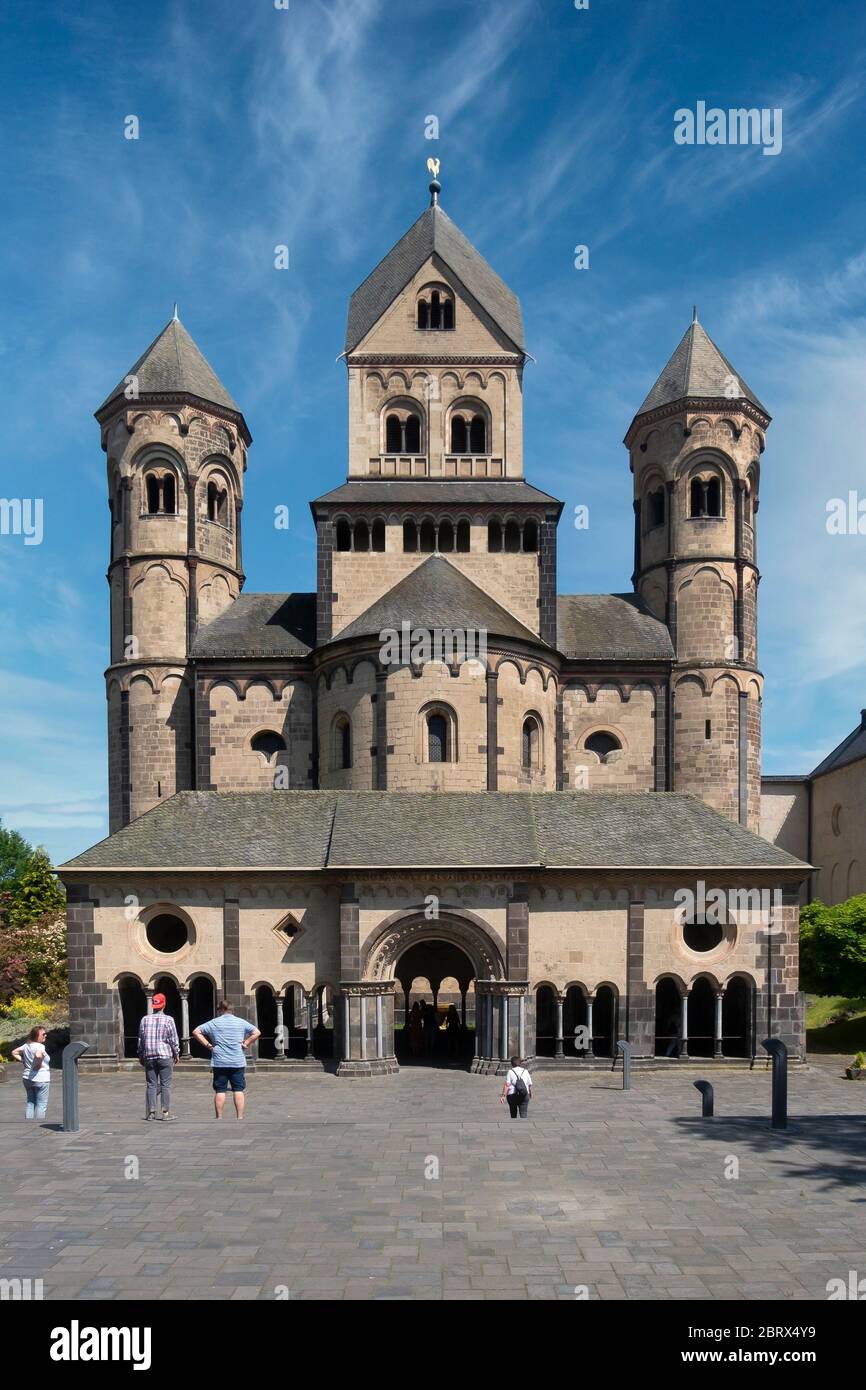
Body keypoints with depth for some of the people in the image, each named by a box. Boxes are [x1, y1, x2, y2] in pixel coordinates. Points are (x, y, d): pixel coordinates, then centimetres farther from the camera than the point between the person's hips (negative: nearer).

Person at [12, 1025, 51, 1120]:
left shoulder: (26, 1045, 8)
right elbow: (38, 1055, -38)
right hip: (40, 1080, -8)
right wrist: (39, 1064, -20)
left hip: (27, 1078, 8)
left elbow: (14, 1053, 17)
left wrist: (23, 1061, 11)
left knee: (30, 1102, 18)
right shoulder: (40, 1046, -18)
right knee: (41, 1104, 2)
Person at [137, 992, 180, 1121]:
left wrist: (140, 1055, 19)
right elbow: (173, 1039, -5)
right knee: (165, 1085, 0)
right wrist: (176, 1054, 7)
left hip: (149, 1057, 3)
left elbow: (140, 1039, 10)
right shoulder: (168, 1019, -6)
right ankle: (166, 1112, -2)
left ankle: (151, 1112, 5)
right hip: (165, 1056, -3)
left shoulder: (145, 1019, 5)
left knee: (151, 1085, 7)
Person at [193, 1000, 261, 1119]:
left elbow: (196, 1032, 2)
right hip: (237, 1062, 0)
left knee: (220, 1091, 6)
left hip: (219, 1062, 0)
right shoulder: (241, 1022, 4)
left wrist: (207, 1044, 2)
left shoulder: (214, 1023, 4)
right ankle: (240, 1117, 2)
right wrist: (246, 1043, 3)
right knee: (238, 1090, 3)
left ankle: (219, 1118, 9)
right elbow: (257, 1032, 0)